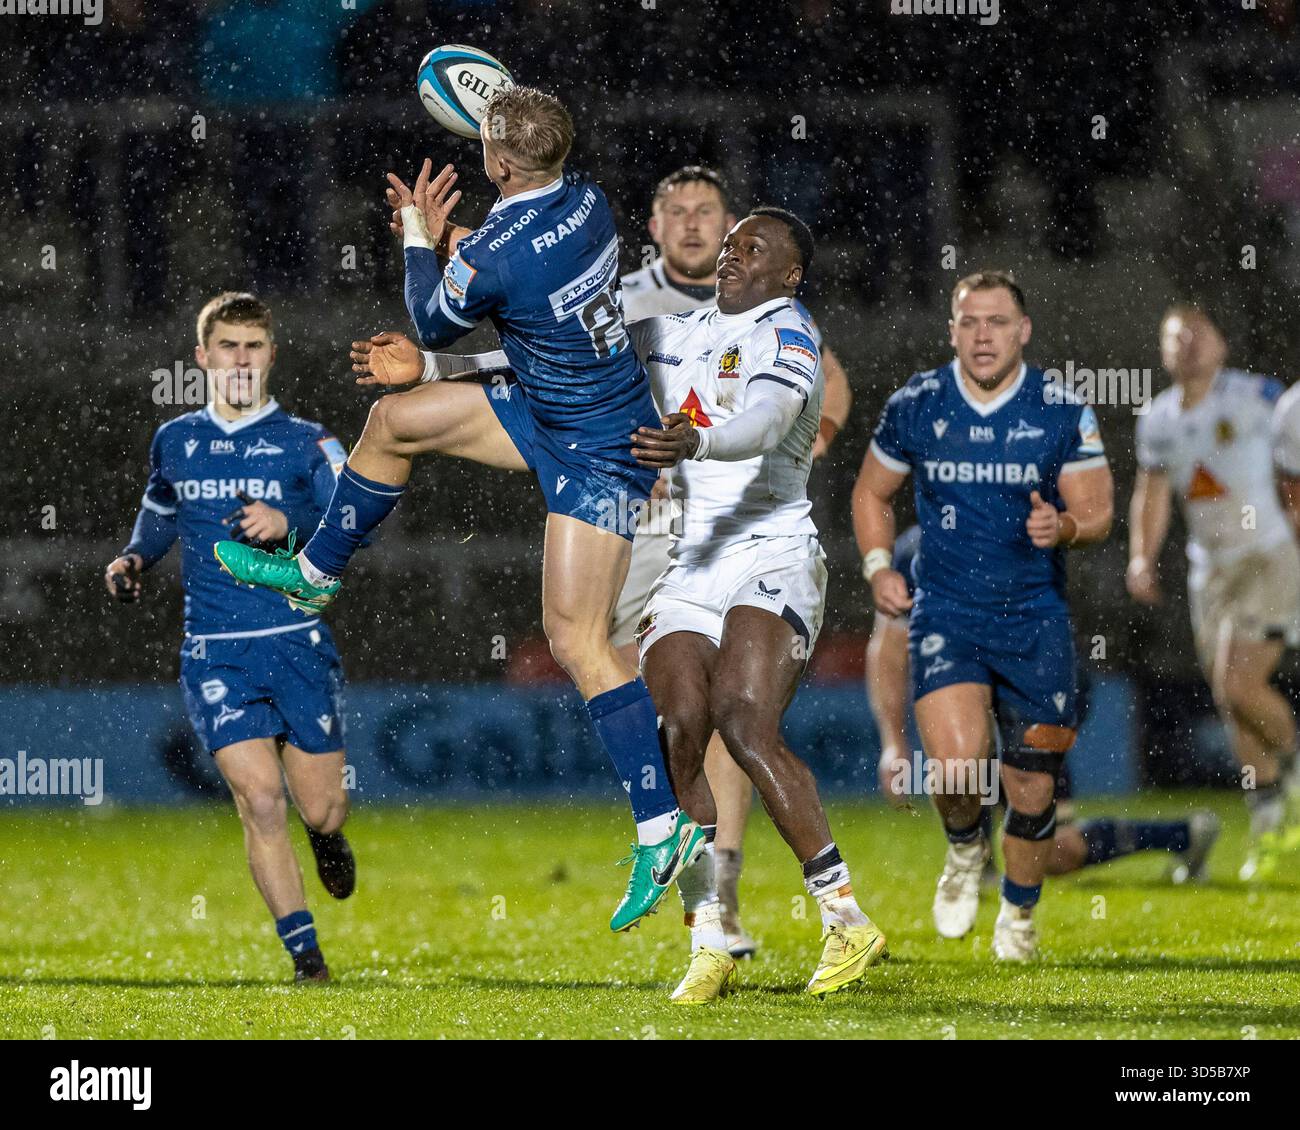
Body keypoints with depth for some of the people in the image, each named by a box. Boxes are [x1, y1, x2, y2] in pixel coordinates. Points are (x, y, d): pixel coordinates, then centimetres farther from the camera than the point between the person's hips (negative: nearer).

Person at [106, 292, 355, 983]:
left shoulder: (307, 444, 2)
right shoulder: (174, 442, 11)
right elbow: (160, 513, 30)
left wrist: (288, 524, -25)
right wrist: (134, 559, 12)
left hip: (299, 646, -1)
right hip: (214, 655, 1)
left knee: (320, 808, 1)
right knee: (259, 799, -14)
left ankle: (328, 840, 41)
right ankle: (305, 954, -6)